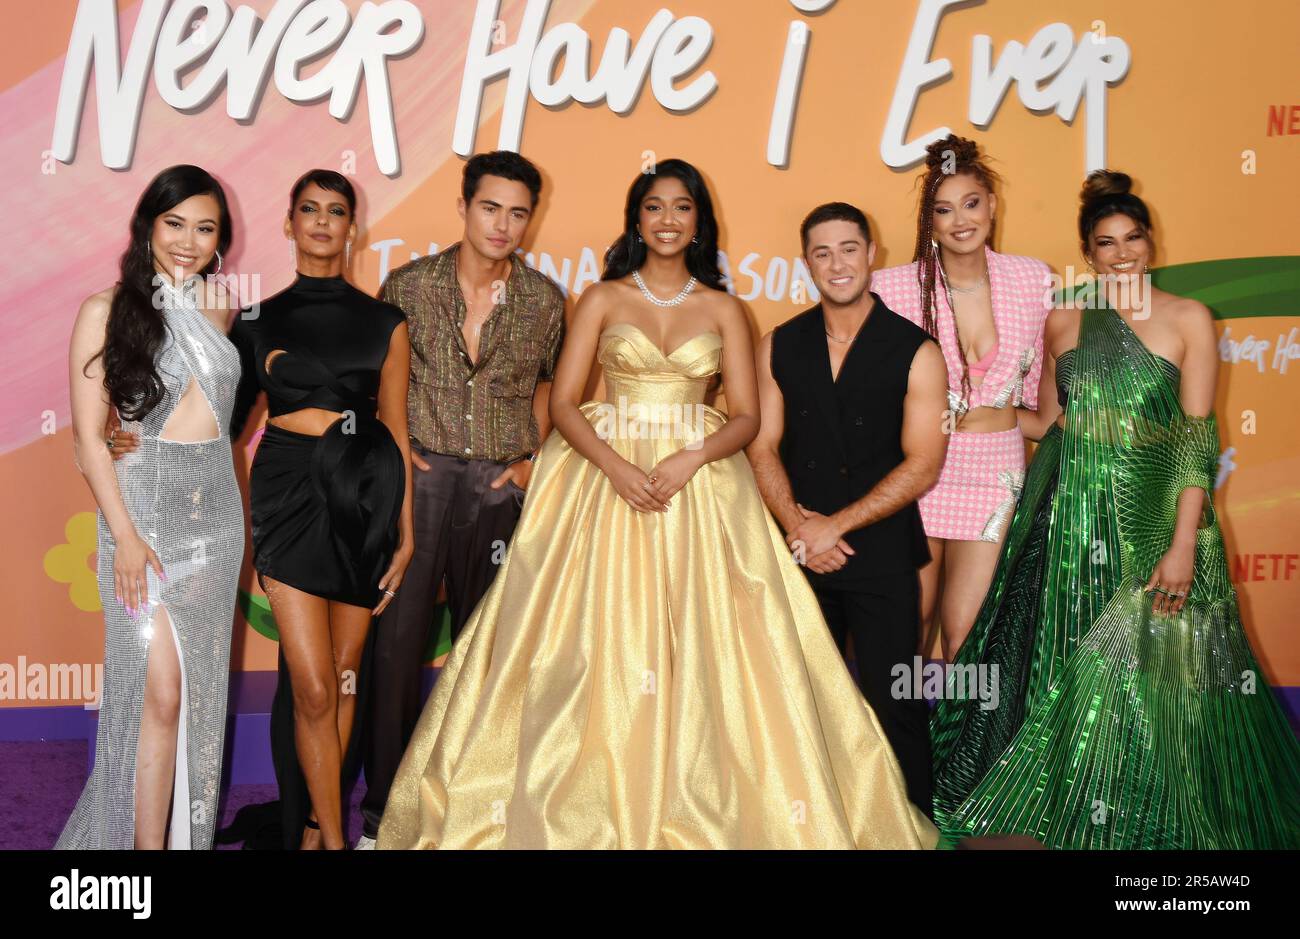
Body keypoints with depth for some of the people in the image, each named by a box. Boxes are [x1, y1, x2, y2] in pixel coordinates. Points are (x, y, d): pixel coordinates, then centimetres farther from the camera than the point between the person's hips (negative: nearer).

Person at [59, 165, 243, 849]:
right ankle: (145, 841, 5)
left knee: (200, 688, 9)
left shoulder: (217, 306, 9)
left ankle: (187, 832, 23)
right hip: (143, 508, -4)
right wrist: (125, 536, -13)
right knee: (159, 692, -8)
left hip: (216, 511, 5)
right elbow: (89, 436, -8)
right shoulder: (106, 311, -5)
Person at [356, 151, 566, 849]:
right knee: (398, 637, 0)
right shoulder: (409, 284, 1)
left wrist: (536, 456, 5)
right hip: (418, 476, -1)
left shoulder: (544, 301, 5)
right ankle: (383, 805, 13)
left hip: (501, 485, 2)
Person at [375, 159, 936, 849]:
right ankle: (592, 810, 8)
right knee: (596, 650, -4)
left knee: (695, 648, -4)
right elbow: (562, 403, 0)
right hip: (605, 476, 0)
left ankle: (693, 814, 9)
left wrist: (688, 461, -15)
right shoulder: (603, 299, 7)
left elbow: (747, 416, 4)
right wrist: (619, 467, -16)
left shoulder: (722, 309, 9)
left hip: (698, 480, 1)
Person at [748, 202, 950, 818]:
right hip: (800, 552, 3)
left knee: (894, 703, 1)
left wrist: (836, 526, -13)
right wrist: (799, 527, -10)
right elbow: (763, 448, 5)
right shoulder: (779, 347, 6)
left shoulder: (916, 352, -4)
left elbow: (922, 466, -8)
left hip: (882, 553, -3)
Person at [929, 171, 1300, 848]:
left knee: (1149, 672, 3)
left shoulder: (1188, 320, -2)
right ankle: (1066, 814, 26)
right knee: (1065, 670, 8)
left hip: (1154, 515, -2)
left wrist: (1183, 544, -14)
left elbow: (1198, 438, -7)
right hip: (1071, 518, 3)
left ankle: (1146, 818, 24)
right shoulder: (1064, 322, 8)